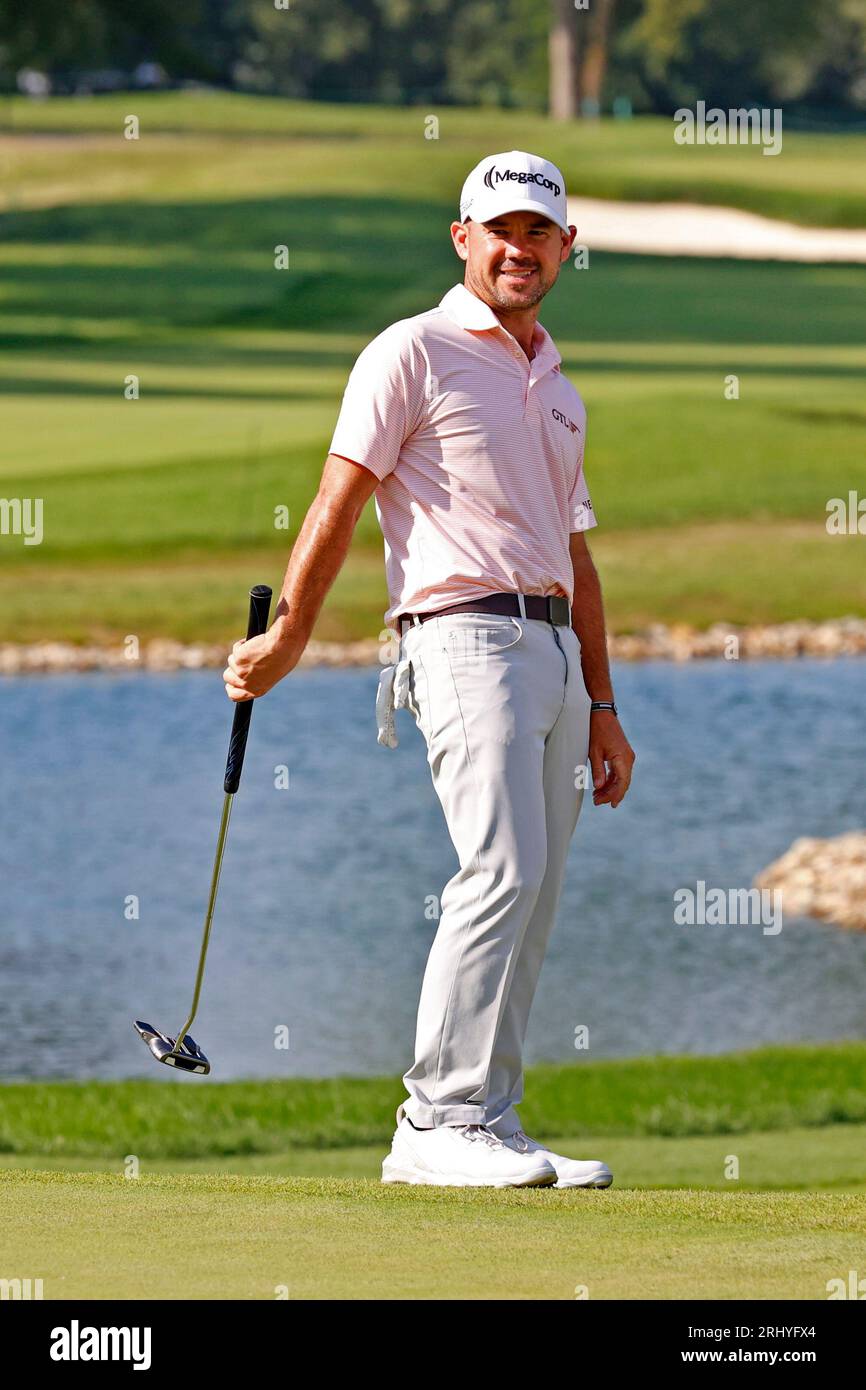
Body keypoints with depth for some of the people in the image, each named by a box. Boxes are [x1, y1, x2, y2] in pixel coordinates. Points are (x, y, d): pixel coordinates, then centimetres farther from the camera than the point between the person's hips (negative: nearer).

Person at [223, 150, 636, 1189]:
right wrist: (285, 638, -10)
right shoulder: (414, 353, 0)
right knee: (502, 869, -21)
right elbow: (339, 502, -4)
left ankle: (485, 1124, 5)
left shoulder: (557, 389, 23)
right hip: (465, 636, -8)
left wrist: (602, 706, 23)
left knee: (531, 900, 3)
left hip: (553, 650, 8)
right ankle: (442, 1122, -22)